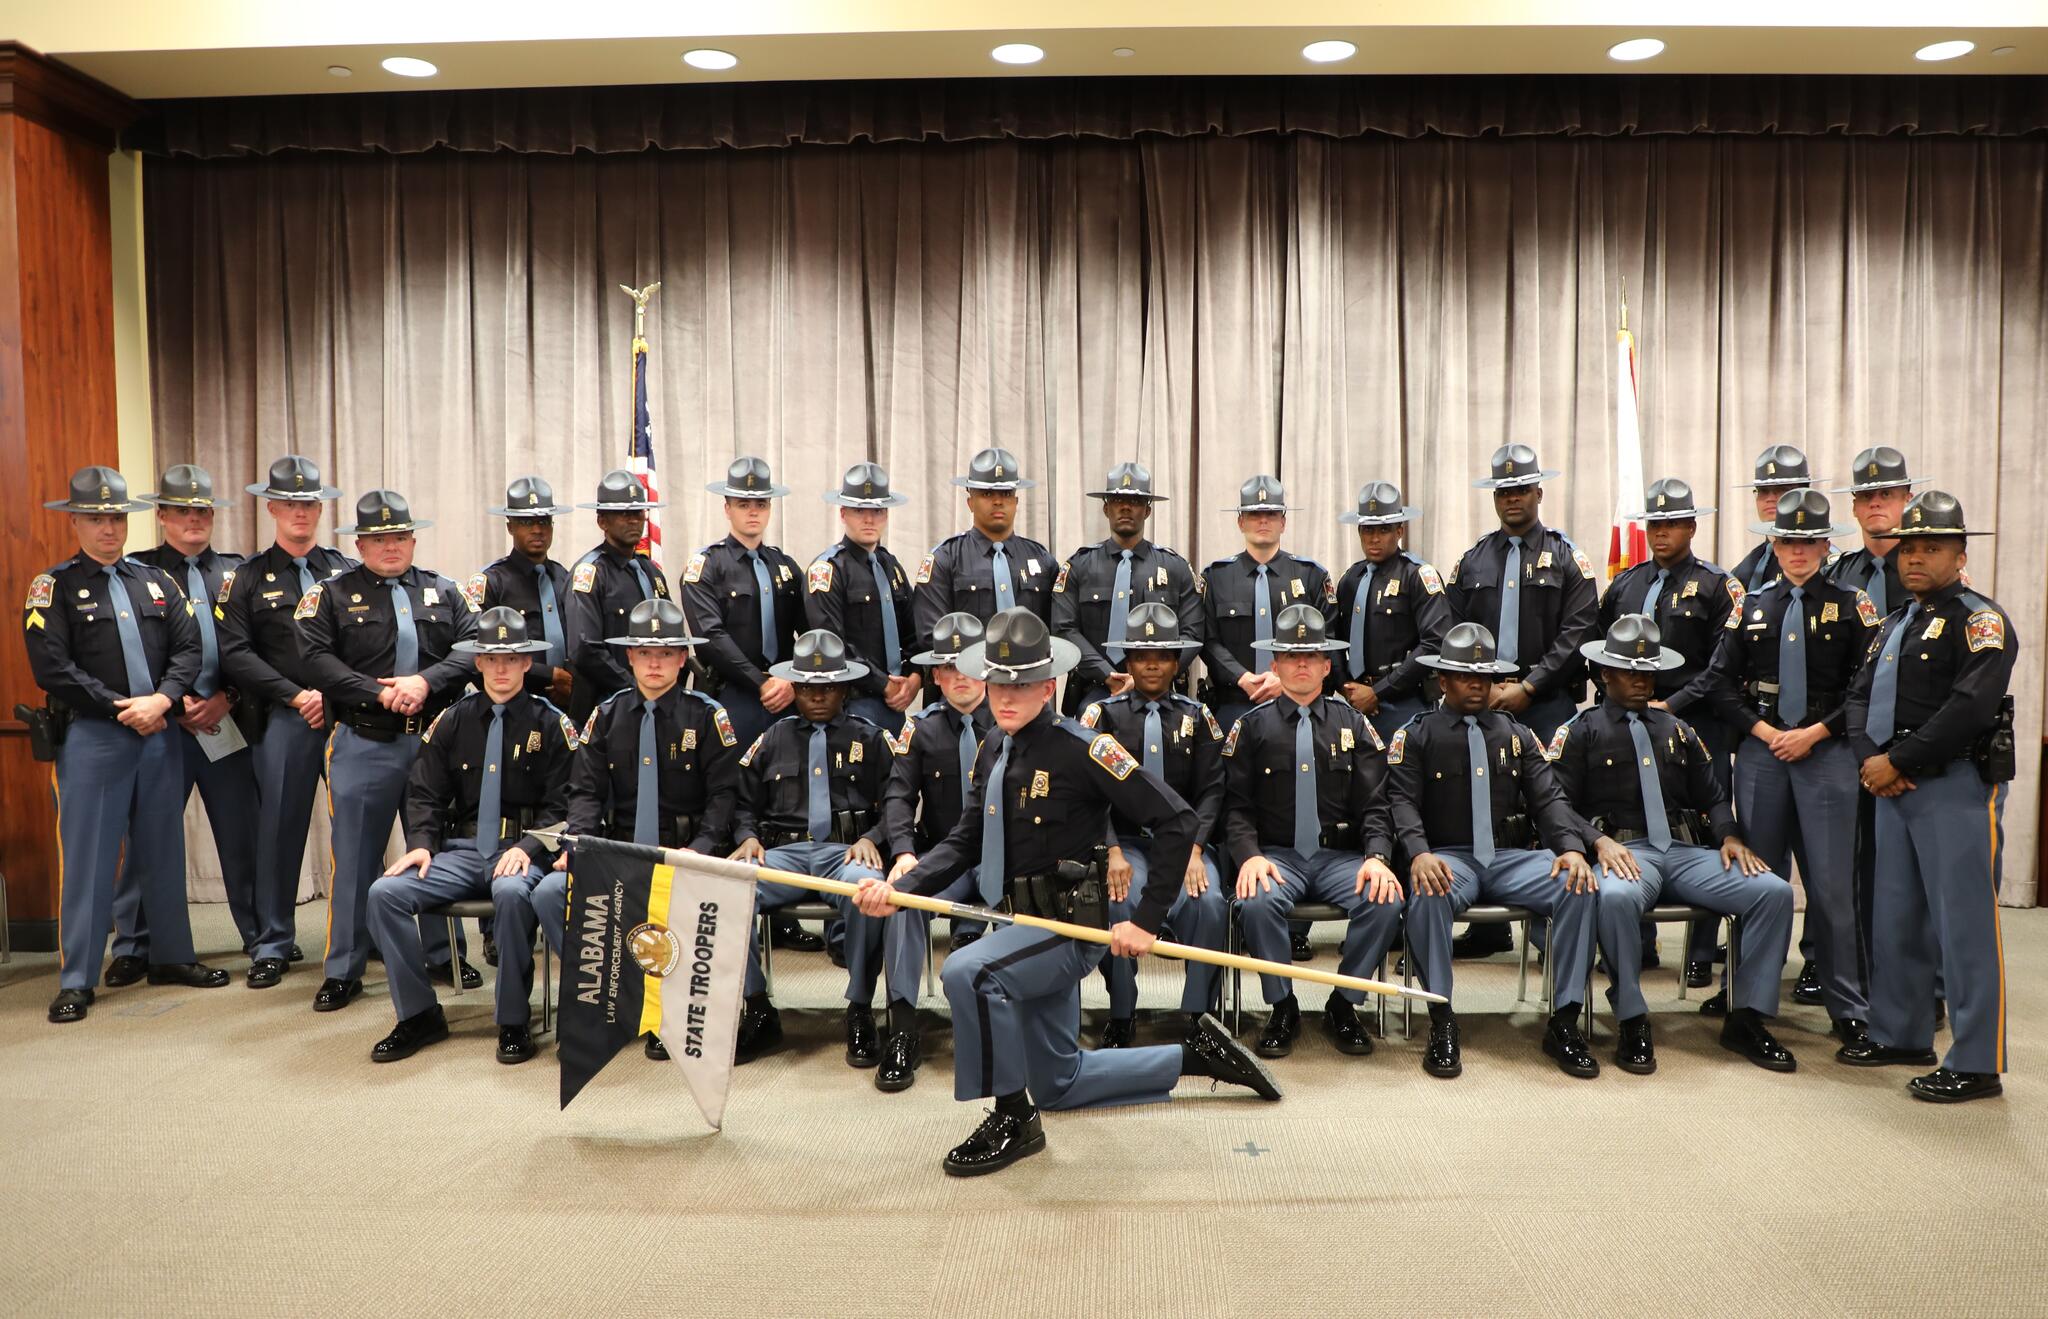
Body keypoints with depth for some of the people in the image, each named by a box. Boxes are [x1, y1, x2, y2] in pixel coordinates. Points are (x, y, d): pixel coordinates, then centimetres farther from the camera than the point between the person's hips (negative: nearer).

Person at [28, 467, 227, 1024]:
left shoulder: (157, 581, 12)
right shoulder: (54, 587, 1)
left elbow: (187, 649, 4)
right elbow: (53, 669, -9)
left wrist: (161, 700, -13)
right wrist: (124, 708, -12)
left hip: (159, 733, 4)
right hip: (91, 738, -4)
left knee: (163, 850, 12)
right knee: (87, 857, 0)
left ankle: (171, 956, 23)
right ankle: (76, 980, 9)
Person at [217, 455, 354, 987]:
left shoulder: (349, 571, 10)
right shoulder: (246, 578, 8)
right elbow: (235, 654, -1)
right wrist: (297, 696, -11)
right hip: (283, 720, -1)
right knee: (278, 828, 3)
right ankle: (273, 946, 15)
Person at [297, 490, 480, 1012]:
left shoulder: (443, 592, 11)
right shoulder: (332, 593, 4)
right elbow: (316, 659, -7)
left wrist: (425, 682, -15)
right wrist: (378, 693, -16)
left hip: (434, 740, 2)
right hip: (363, 746, -2)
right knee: (355, 856, 3)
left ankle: (443, 954, 24)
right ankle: (343, 970, 14)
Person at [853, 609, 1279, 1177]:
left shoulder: (1082, 748, -18)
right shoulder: (993, 754, 5)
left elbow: (1177, 822, -19)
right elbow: (964, 841, 8)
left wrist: (1146, 920, -19)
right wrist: (898, 888, -8)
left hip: (1074, 926, -9)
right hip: (1033, 922, 9)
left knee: (967, 973, -32)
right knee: (1058, 1083, 19)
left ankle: (1013, 1120, -13)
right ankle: (1196, 1054, 35)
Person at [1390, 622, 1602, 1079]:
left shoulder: (1516, 735, 19)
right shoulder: (1415, 735, 8)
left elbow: (1549, 798, 8)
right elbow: (1401, 801, -4)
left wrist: (1572, 848, -13)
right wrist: (1419, 853, -25)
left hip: (1512, 857, 3)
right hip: (1449, 858, -3)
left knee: (1580, 887, -25)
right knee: (1428, 895, -37)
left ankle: (1564, 1021, -15)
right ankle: (1442, 1022, -23)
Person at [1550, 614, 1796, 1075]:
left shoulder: (1678, 732, 25)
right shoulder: (1580, 731, 8)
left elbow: (1711, 798, 20)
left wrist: (1729, 837, -1)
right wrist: (1599, 841, -19)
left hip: (1685, 851, 5)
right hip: (1623, 853, -5)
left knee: (1774, 891, -17)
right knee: (1616, 897, -40)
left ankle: (1746, 1018, -5)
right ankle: (1633, 1024, -23)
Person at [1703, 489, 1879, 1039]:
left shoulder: (1851, 605, 3)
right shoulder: (1750, 605, 10)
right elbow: (1721, 682, 7)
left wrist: (1814, 733, -10)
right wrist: (1764, 731, -5)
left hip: (1827, 753, -2)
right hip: (1760, 751, 2)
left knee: (1832, 880, -2)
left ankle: (1850, 1004, 9)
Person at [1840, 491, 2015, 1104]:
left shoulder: (1980, 619, -8)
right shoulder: (1896, 623, 18)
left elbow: (1970, 707, -19)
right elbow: (1861, 693, 12)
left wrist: (1897, 761, -16)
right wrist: (1869, 759, -5)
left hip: (1959, 786, -8)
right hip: (1895, 786, 8)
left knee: (1964, 922, -4)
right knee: (1893, 915, 14)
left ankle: (1976, 1063, 5)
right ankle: (1900, 1035, 27)